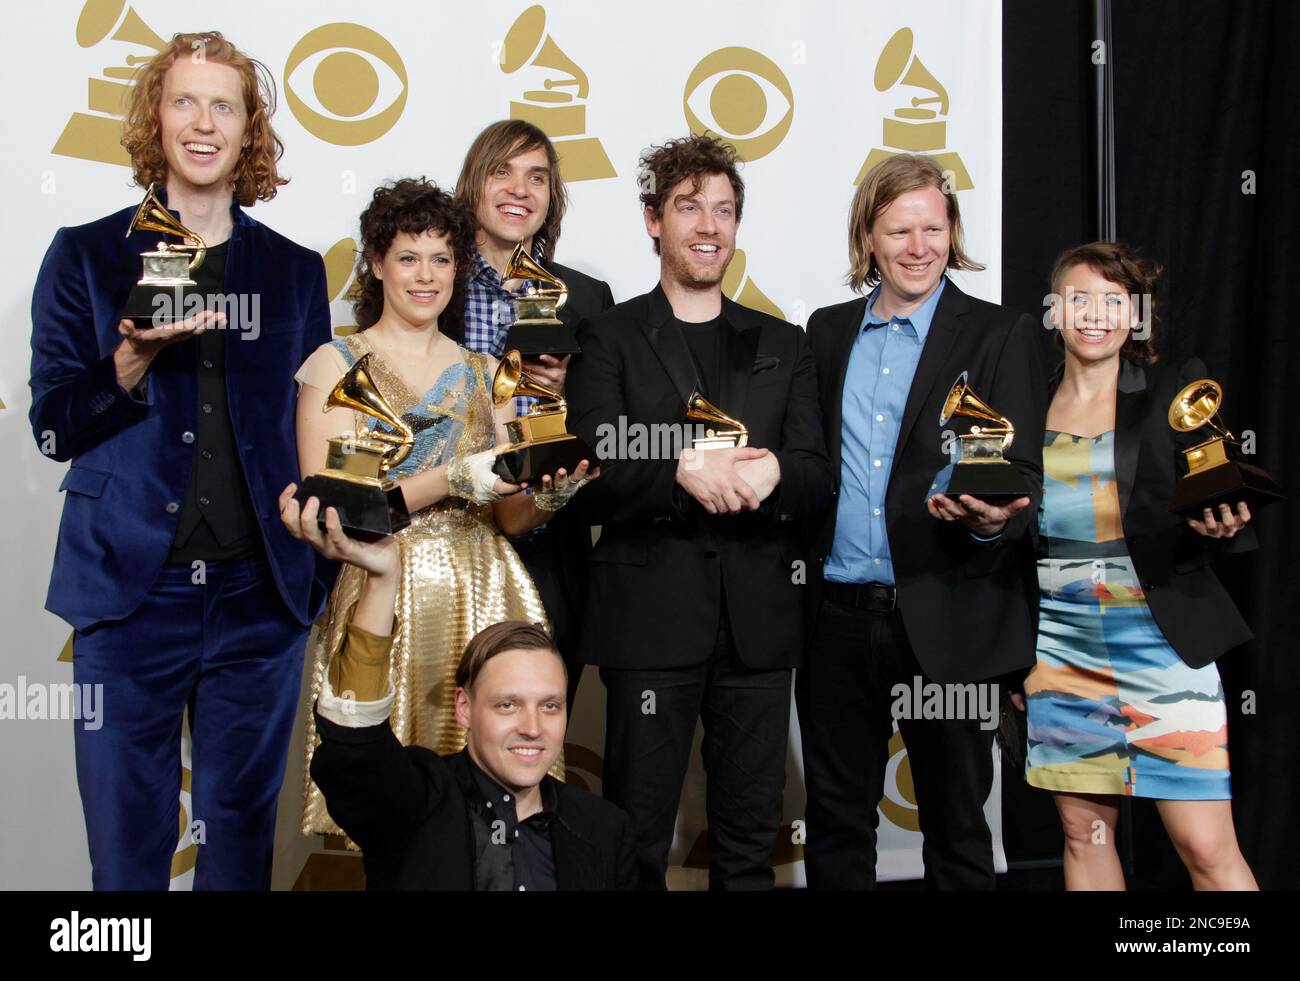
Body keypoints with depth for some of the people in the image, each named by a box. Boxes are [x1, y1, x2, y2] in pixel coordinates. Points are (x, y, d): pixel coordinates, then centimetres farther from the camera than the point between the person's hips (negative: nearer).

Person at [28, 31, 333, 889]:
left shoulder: (296, 270, 10)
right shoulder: (87, 256, 5)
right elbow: (54, 427, 2)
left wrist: (324, 573, 7)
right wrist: (134, 359, -16)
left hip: (259, 595, 2)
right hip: (130, 592, -1)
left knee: (241, 833, 10)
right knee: (126, 838, 4)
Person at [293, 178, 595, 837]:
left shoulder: (484, 374, 13)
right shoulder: (337, 365, 2)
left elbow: (508, 518, 11)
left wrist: (545, 497, -11)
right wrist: (453, 480, -19)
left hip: (484, 601, 3)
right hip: (385, 603, -3)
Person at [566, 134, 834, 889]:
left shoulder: (783, 346, 14)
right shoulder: (611, 339, 4)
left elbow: (818, 482, 5)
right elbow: (592, 482, -7)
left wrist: (771, 474, -17)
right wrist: (682, 472, -23)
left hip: (758, 620, 3)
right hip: (652, 619, -3)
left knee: (750, 840, 11)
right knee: (638, 839, 4)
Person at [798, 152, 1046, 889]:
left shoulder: (1001, 335, 0)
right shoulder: (827, 333, 11)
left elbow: (1024, 473, -6)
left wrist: (994, 519, -27)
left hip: (948, 624, -3)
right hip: (837, 619, 3)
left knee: (956, 823, 9)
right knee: (836, 826, 14)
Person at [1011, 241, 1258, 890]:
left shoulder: (1176, 392, 2)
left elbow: (1222, 507, 0)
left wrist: (1220, 526, -21)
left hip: (1160, 634, -2)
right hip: (1059, 641, 3)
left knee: (1207, 846, -6)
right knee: (1084, 832, 8)